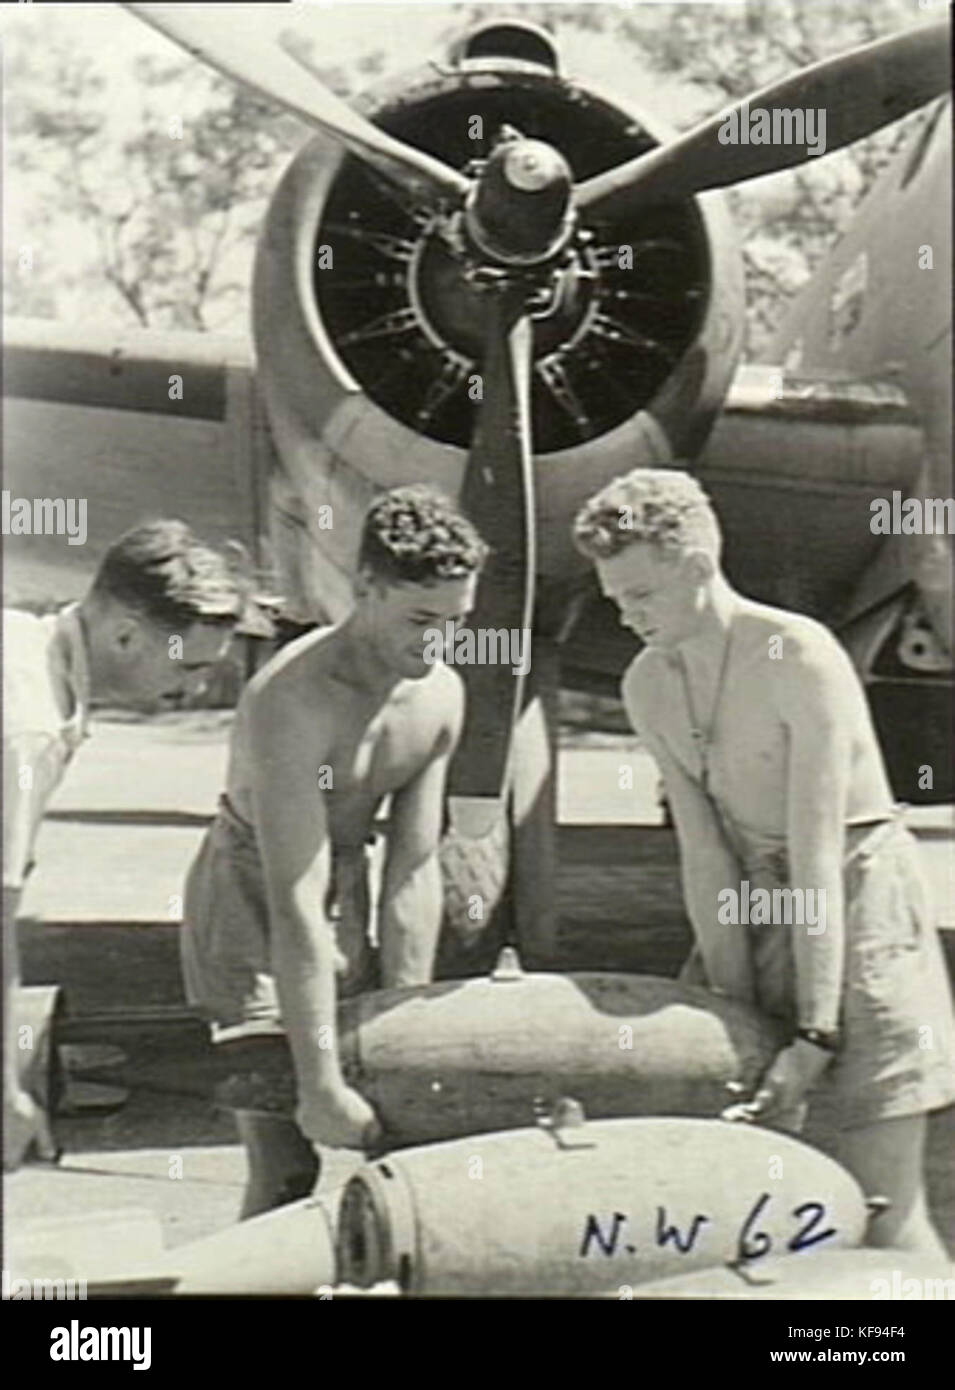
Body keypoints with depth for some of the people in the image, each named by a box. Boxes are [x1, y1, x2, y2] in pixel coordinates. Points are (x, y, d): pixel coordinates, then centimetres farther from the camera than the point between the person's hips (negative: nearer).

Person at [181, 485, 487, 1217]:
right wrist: (321, 1082, -32)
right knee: (287, 1166, -11)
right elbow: (295, 909, -32)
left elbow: (414, 875, -5)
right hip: (250, 904, -7)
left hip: (346, 900, 7)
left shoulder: (442, 697, -7)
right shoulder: (292, 701, -30)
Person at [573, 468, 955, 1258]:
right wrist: (735, 1005, -8)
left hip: (859, 894, -7)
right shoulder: (648, 687, 1)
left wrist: (816, 1032, -25)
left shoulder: (798, 656, -20)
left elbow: (816, 851, -23)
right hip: (758, 900, 7)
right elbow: (705, 850, -2)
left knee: (881, 1201, -7)